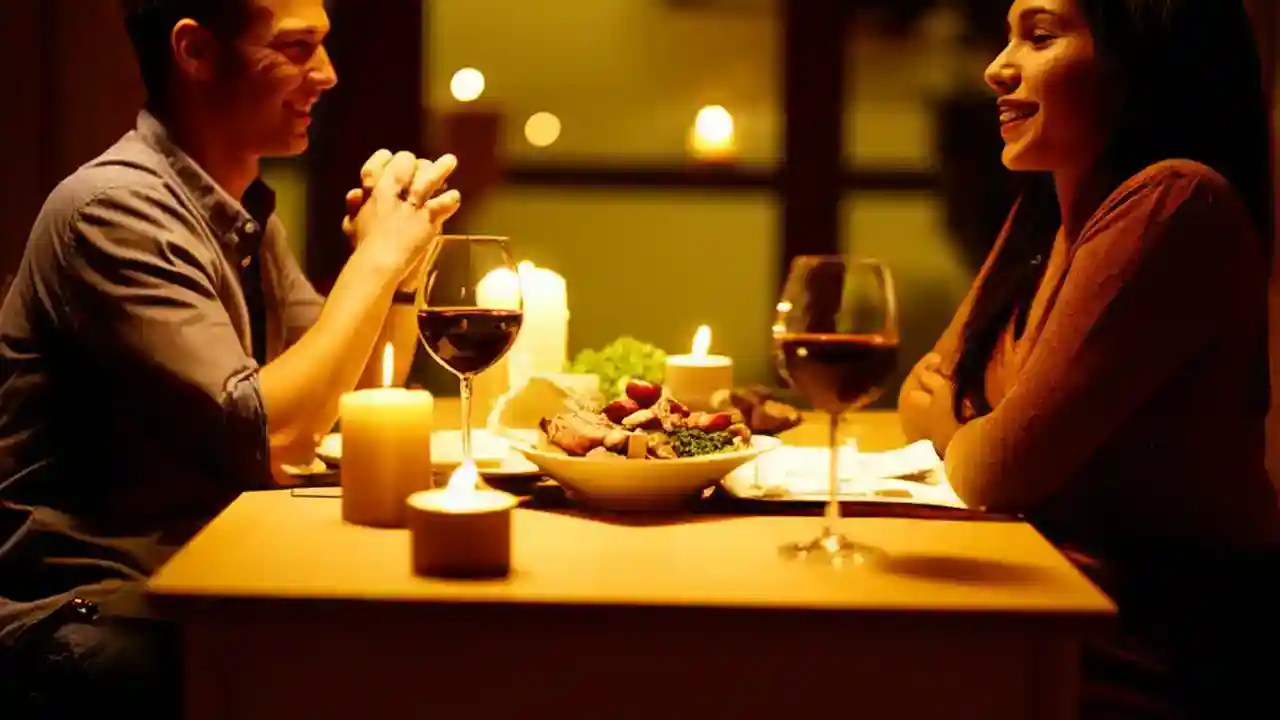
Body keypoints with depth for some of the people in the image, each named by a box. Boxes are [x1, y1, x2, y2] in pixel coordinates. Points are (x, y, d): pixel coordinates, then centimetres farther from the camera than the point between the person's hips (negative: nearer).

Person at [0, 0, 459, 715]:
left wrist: (403, 262, 0)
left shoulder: (247, 210, 11)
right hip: (85, 619, -9)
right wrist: (377, 254, -15)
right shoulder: (117, 208, -17)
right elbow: (269, 437, -25)